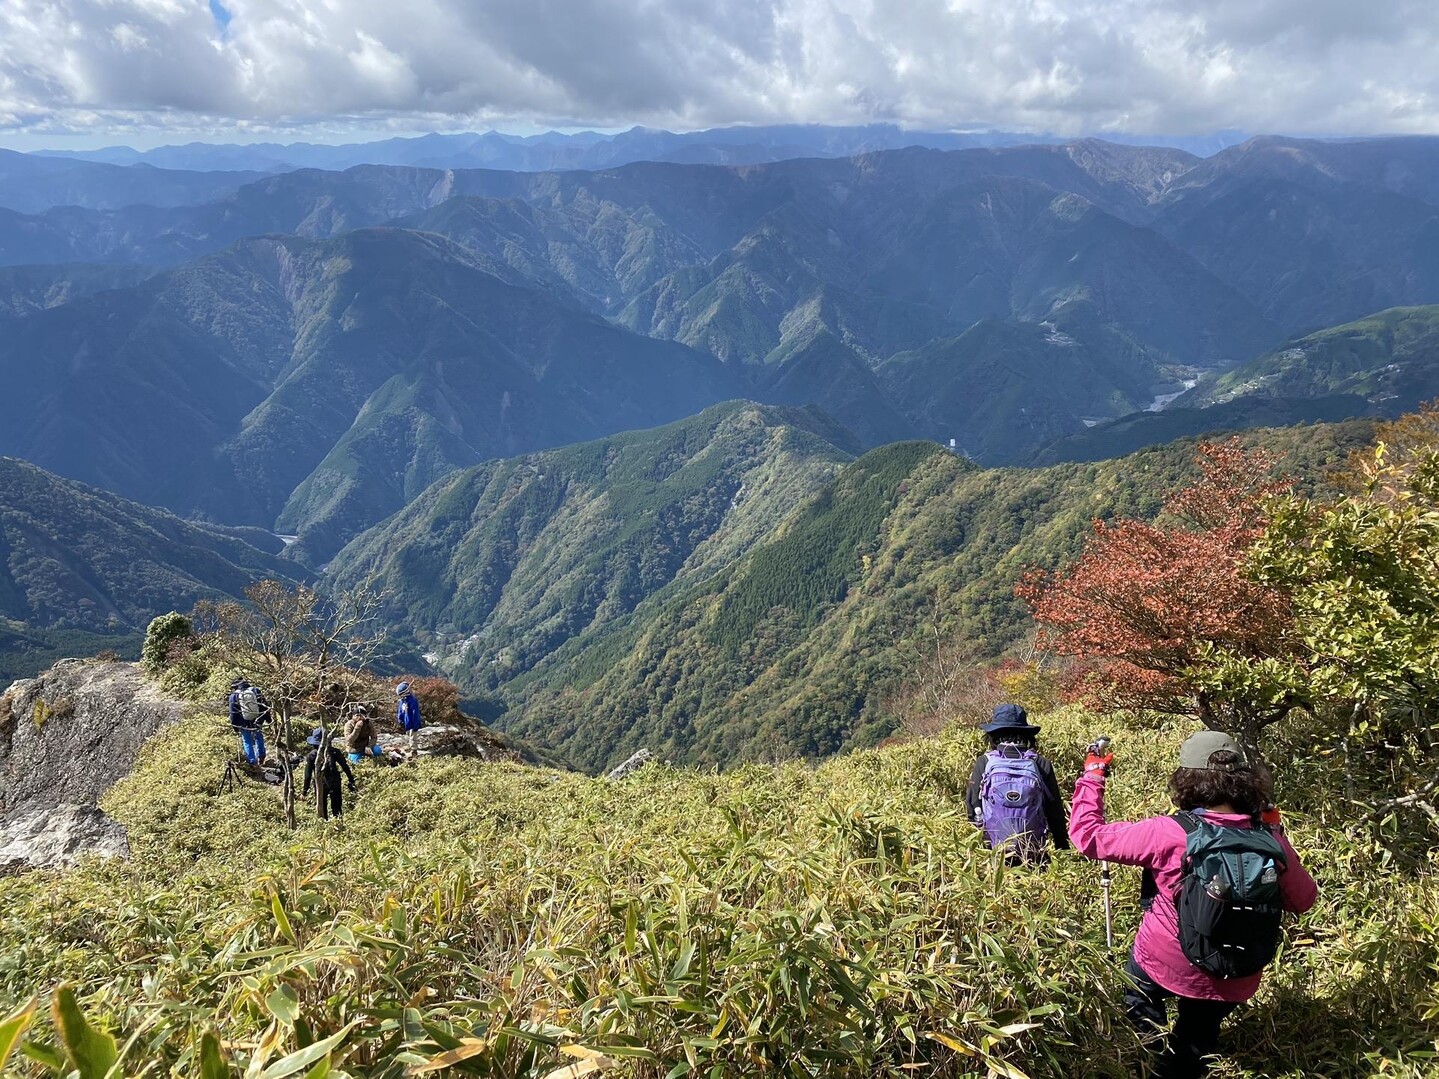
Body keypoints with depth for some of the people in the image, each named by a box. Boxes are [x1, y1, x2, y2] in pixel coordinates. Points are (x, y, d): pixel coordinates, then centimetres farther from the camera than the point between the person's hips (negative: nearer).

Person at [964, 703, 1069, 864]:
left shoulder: (984, 763, -5)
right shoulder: (1041, 764, -2)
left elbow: (972, 806, -1)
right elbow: (1056, 810, 3)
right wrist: (1064, 850, 14)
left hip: (994, 852, -1)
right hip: (1035, 855, 1)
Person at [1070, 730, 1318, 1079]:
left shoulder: (1168, 833, -25)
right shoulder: (1271, 840, -15)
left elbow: (1087, 834, -17)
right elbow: (1304, 900, 4)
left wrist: (1092, 776, -4)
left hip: (1165, 965, -3)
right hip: (1235, 982, 3)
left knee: (1139, 998, 31)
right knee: (1195, 1045, 26)